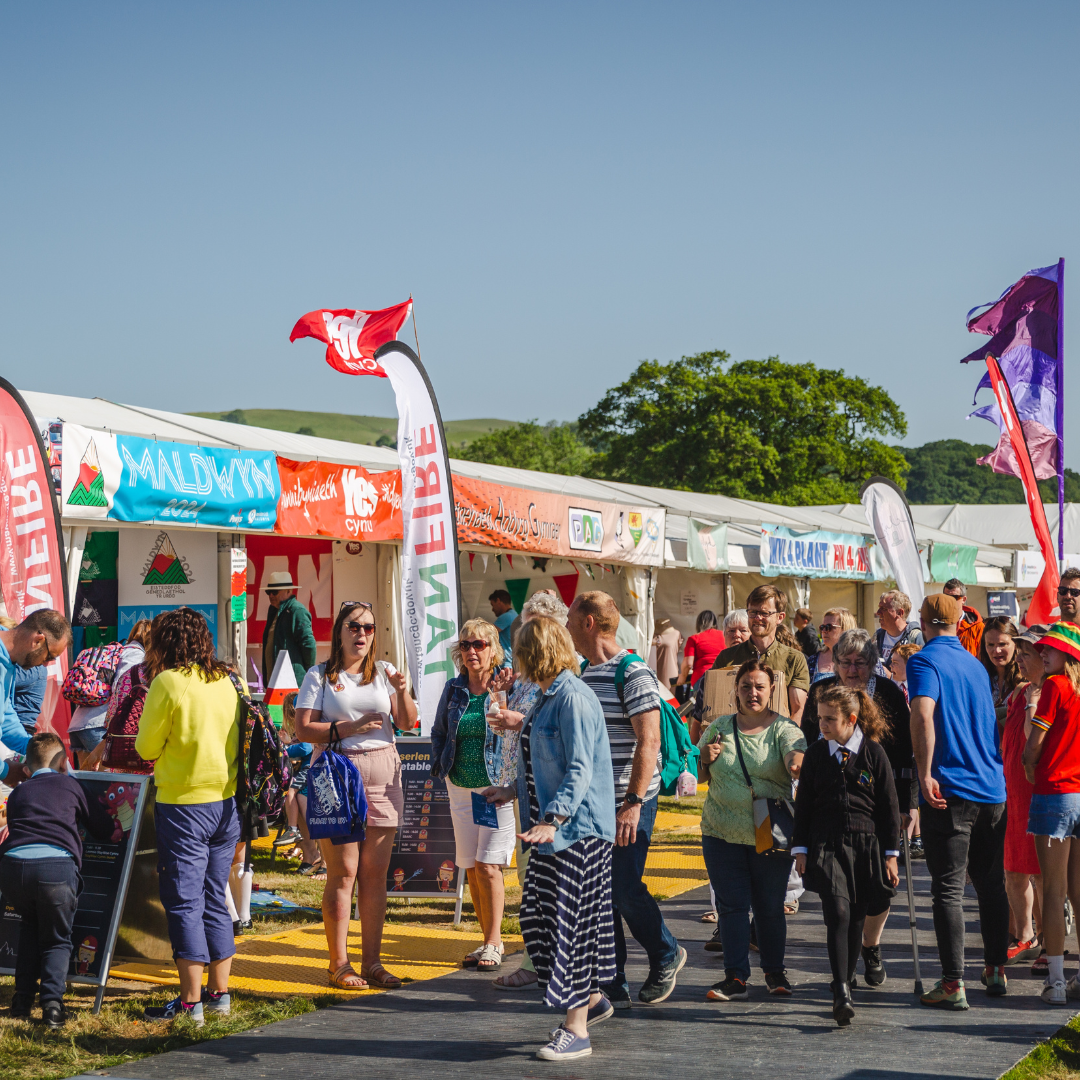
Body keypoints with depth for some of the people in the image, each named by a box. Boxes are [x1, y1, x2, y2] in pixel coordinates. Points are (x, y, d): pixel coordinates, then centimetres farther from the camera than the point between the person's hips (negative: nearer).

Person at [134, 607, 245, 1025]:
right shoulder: (229, 681, 5)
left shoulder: (168, 682, -11)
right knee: (214, 900, 15)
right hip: (227, 801, 6)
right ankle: (219, 992, 19)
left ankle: (191, 1001, -2)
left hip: (184, 802, -6)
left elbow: (146, 747, -6)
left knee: (184, 902, -1)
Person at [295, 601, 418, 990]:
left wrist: (402, 692, -12)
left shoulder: (384, 672, 12)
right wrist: (347, 728, -16)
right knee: (343, 872, -5)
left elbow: (408, 723, 6)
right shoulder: (319, 676, 2)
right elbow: (303, 729, -6)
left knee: (375, 873, 5)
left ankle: (372, 961, 11)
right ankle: (338, 964, 2)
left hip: (382, 778, 4)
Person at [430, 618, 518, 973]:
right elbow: (439, 733, 18)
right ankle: (490, 941, 17)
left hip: (498, 787, -5)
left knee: (488, 865, -10)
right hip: (461, 788, 5)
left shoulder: (508, 687, -5)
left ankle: (493, 943, 0)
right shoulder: (454, 689, 8)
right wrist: (440, 768, 8)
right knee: (471, 868, 7)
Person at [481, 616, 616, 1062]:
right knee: (536, 914, 11)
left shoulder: (573, 699, -16)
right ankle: (591, 999, 26)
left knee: (567, 920, -7)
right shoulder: (549, 697, 15)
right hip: (553, 826, 10)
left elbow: (579, 770, -23)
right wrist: (513, 792, 33)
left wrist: (552, 819, -31)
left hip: (577, 826, -10)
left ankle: (576, 1032, -1)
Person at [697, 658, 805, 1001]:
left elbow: (796, 760, -21)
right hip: (722, 832, 2)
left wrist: (799, 766, -45)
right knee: (731, 906, 0)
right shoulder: (720, 728, 9)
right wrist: (705, 760, -3)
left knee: (770, 907, 7)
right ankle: (736, 978, 4)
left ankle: (775, 972, 24)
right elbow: (700, 777, 19)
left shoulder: (784, 728, -1)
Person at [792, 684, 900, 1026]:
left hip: (866, 845, 0)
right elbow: (803, 803, 11)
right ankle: (841, 993, -20)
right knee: (838, 913, -15)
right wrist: (800, 849, 7)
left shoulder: (873, 753, 0)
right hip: (826, 846, 0)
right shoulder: (816, 754, 5)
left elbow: (889, 805, 4)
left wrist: (890, 855, 3)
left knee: (856, 919, 6)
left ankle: (845, 985, 22)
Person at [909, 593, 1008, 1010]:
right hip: (992, 787, 6)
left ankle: (953, 984, -6)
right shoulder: (975, 664, 15)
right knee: (991, 884, 16)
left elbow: (923, 715, -23)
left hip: (950, 789, -6)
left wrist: (925, 774, -21)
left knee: (948, 890, -4)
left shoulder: (925, 661, -7)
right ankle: (996, 970, 24)